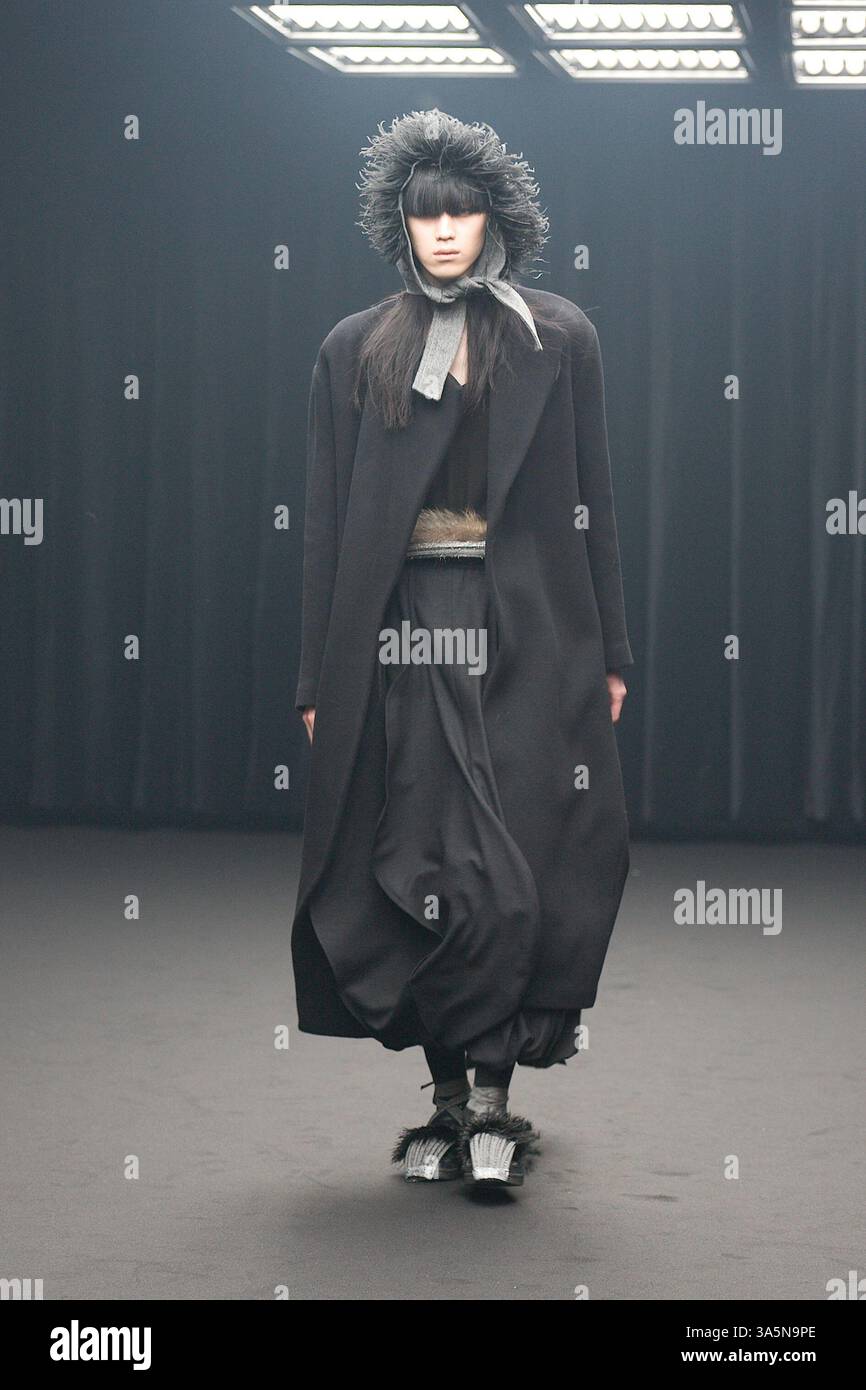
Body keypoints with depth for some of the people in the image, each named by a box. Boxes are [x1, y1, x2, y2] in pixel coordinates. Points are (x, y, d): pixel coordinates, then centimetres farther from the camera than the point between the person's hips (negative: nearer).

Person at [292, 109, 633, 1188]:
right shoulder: (357, 351, 8)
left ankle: (489, 1093, 1)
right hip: (402, 637, 1)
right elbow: (327, 522, 7)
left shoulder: (558, 340, 7)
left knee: (521, 871, -6)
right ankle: (453, 1098, 8)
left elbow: (591, 502, 8)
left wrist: (607, 652, 4)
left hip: (529, 632, 0)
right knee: (424, 870, -1)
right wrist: (320, 678, 3)